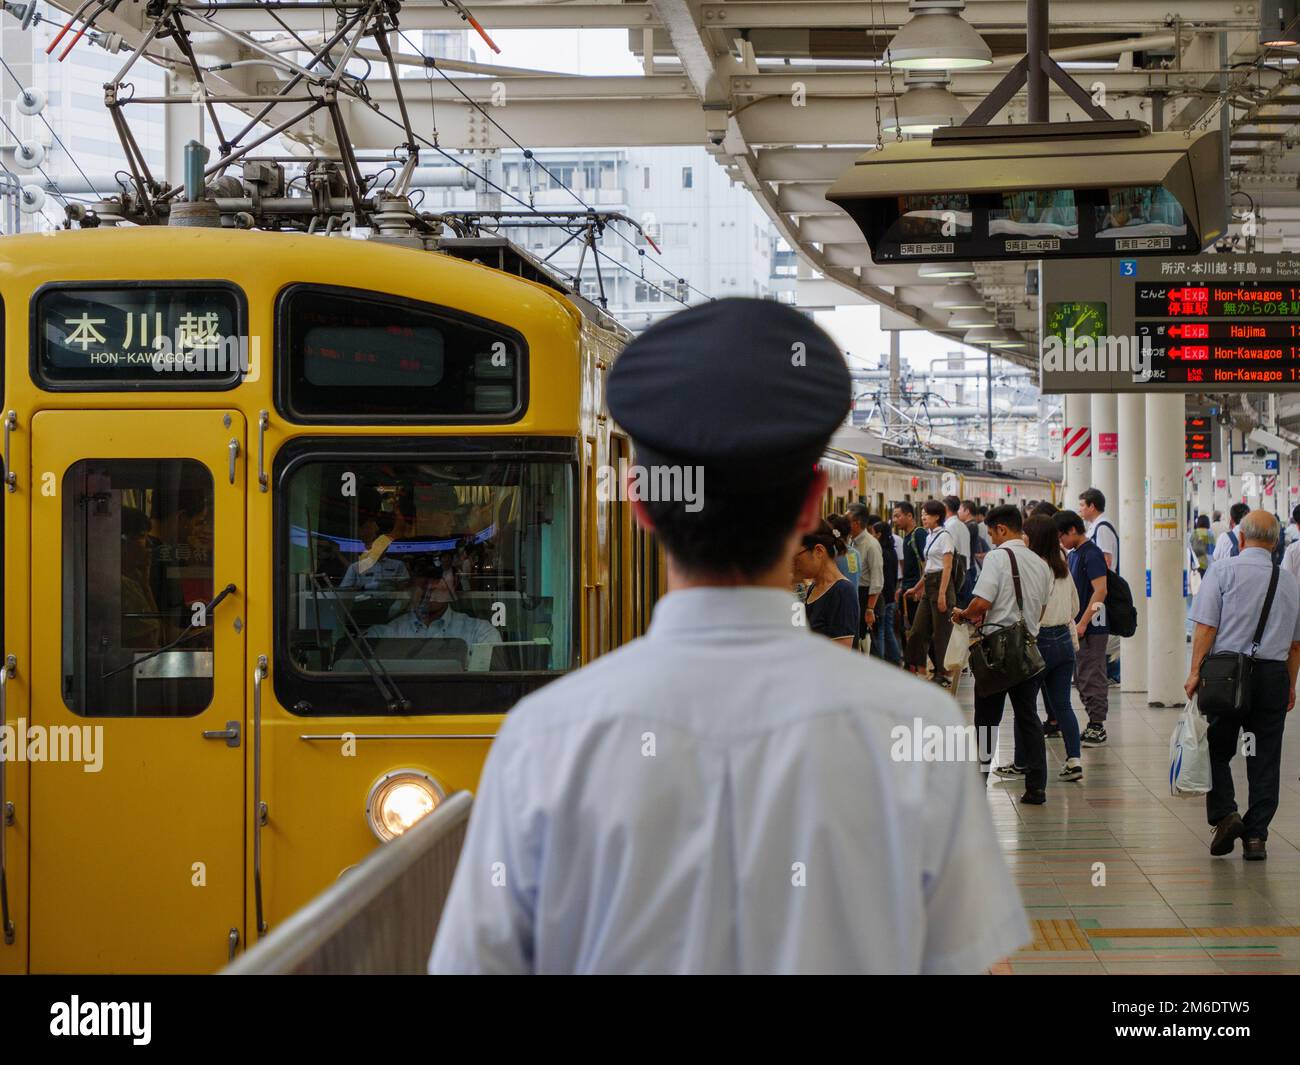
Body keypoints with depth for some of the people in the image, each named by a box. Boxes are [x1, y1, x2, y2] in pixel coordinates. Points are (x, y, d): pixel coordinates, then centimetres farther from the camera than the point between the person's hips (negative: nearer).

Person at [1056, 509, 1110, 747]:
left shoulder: (1091, 554, -15)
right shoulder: (1073, 554, 14)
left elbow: (1101, 590, -22)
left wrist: (1083, 623, -22)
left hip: (1092, 628, -10)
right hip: (1077, 626, 10)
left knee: (1092, 679, -5)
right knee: (1082, 680, 12)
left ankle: (1097, 729, 0)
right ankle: (1094, 725, 18)